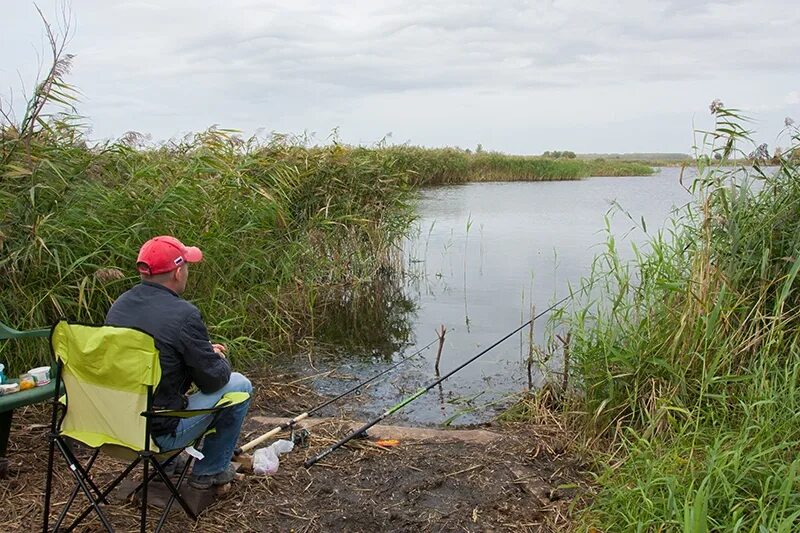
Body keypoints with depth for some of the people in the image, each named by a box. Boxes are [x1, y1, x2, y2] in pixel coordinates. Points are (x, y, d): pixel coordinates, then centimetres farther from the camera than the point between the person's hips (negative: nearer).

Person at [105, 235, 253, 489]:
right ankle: (209, 470, 18)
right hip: (159, 434, -7)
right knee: (240, 385, 7)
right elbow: (214, 380, -12)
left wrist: (206, 351, 16)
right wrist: (221, 359, 10)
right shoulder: (182, 314, -21)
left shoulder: (120, 304, 1)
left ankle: (169, 463, 34)